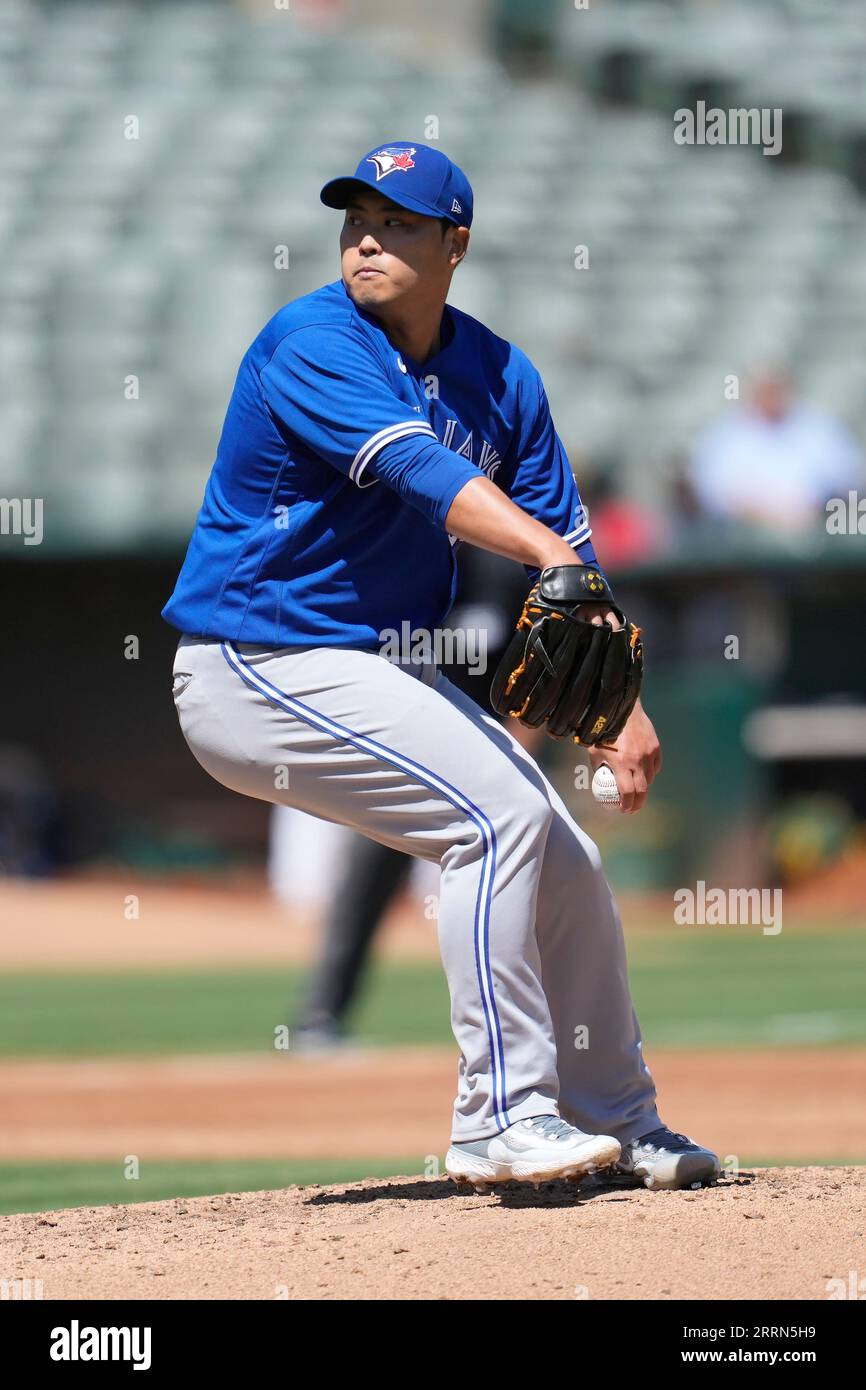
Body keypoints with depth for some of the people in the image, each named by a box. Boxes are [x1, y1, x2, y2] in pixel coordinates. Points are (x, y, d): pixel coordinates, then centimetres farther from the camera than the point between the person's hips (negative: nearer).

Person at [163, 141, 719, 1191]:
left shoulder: (498, 377, 5)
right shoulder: (310, 344, -18)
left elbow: (562, 537, 5)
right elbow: (415, 471, -34)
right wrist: (550, 553, -48)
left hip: (387, 671, 8)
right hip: (259, 664, -8)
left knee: (567, 866, 8)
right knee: (501, 814, -21)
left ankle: (614, 1123, 27)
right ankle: (500, 1119, -16)